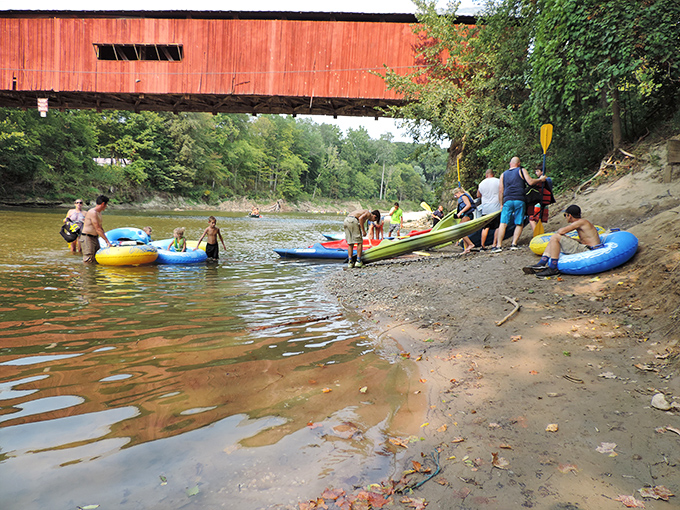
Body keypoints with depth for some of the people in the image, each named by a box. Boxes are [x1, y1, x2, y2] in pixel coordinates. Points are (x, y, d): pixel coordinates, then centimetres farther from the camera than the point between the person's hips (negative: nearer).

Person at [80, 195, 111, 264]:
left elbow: (101, 227, 17)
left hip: (95, 237, 10)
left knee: (97, 259, 10)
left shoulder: (99, 213, 12)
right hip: (88, 238, -10)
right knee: (89, 261, -7)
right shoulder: (93, 212, -19)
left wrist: (106, 240, 12)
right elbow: (97, 229, -21)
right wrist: (107, 241, -20)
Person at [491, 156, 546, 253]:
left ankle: (499, 245, -10)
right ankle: (514, 244, -3)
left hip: (507, 200, 2)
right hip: (519, 200, -2)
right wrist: (541, 180, 16)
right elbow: (530, 182, -1)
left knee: (503, 223, -2)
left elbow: (500, 191, 14)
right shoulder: (522, 170, 8)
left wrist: (501, 204, 19)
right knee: (519, 224, 6)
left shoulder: (503, 174, 16)